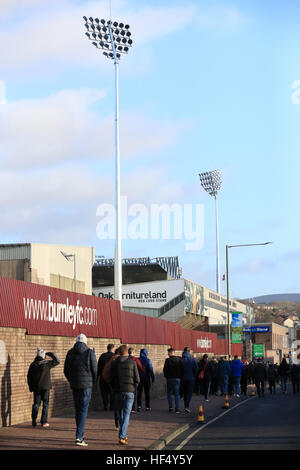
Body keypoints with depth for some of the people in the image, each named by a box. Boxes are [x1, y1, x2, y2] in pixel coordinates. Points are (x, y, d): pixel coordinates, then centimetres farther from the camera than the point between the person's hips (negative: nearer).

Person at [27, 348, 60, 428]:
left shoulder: (33, 365, 3)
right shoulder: (47, 363, -9)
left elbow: (29, 377, 6)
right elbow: (57, 361, 1)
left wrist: (31, 387, 14)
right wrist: (50, 354, 6)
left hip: (36, 388, 3)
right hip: (45, 387, -3)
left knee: (36, 404, 10)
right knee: (45, 404, 5)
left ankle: (34, 420, 0)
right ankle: (44, 422, 3)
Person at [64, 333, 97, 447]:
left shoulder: (70, 353, 5)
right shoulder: (89, 352, -5)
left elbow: (66, 370, 8)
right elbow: (94, 369, -5)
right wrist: (93, 382, 11)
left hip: (74, 385, 4)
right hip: (86, 385, -4)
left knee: (78, 409, 15)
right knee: (83, 410, -4)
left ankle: (81, 435, 23)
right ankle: (79, 437, -12)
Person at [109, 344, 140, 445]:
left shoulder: (114, 363, 3)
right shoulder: (132, 362, 0)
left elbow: (111, 379, 0)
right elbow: (137, 379, -2)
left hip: (118, 392, 2)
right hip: (129, 391, -2)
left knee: (121, 413, 17)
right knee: (126, 414, -3)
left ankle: (124, 435, 23)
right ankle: (122, 437, -15)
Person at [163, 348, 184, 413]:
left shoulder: (168, 360, -10)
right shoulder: (179, 360, 1)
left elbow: (165, 370, -8)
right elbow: (182, 370, 4)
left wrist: (166, 376, 8)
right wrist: (180, 377, 13)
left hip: (170, 379, -3)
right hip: (177, 379, 3)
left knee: (169, 393, 14)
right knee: (176, 394, 6)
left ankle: (170, 406, 2)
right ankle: (177, 409, 1)